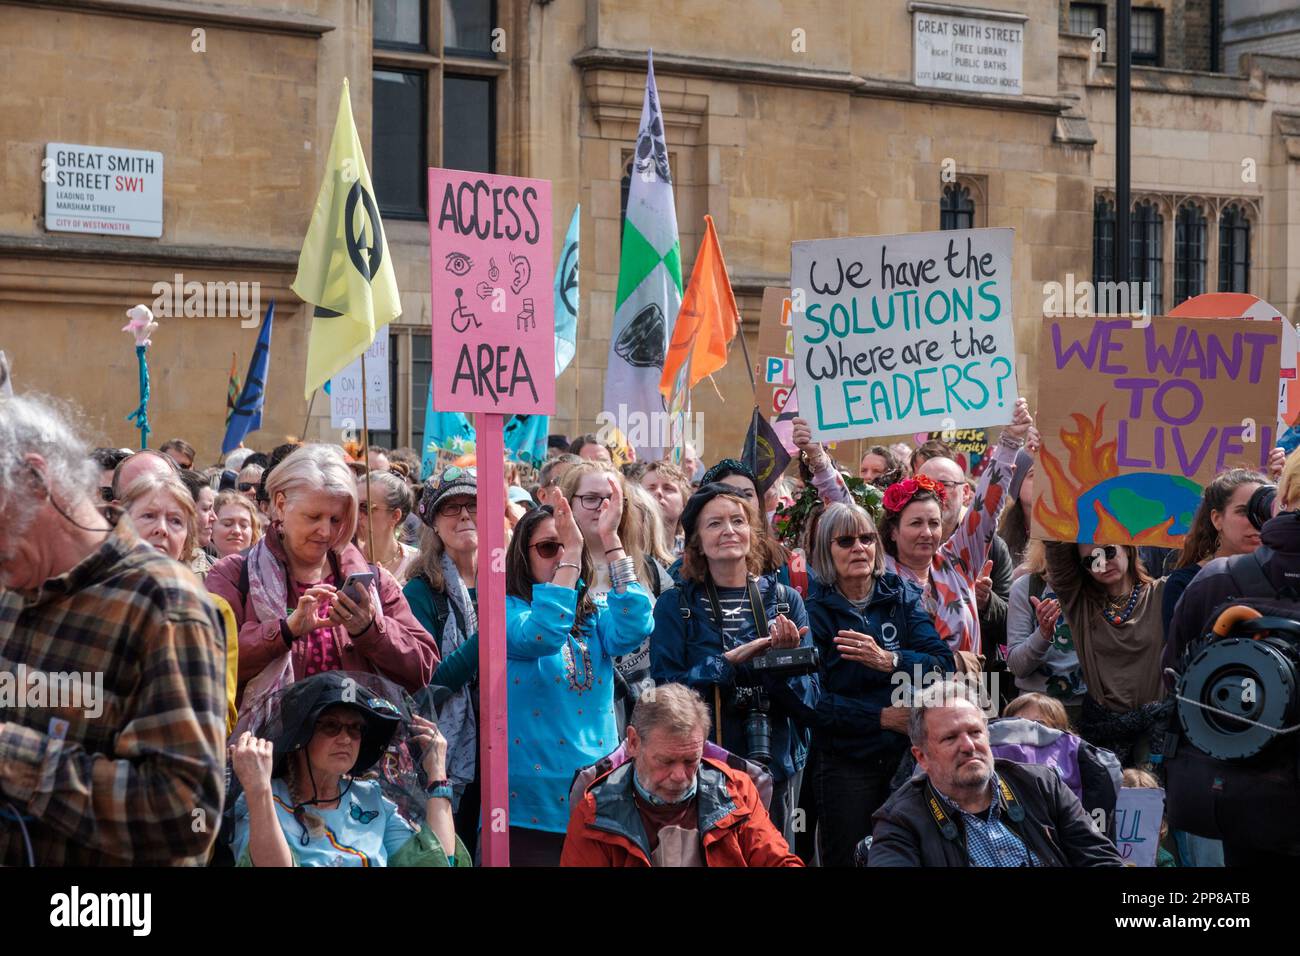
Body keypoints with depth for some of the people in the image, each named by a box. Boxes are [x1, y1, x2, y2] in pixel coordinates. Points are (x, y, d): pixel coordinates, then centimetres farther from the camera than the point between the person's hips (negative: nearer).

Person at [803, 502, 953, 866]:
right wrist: (882, 717, -17)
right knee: (846, 859, 5)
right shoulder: (815, 611, -4)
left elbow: (943, 665, -9)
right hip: (844, 764, -2)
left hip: (907, 754, 3)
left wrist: (889, 660, -26)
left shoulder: (902, 597, 4)